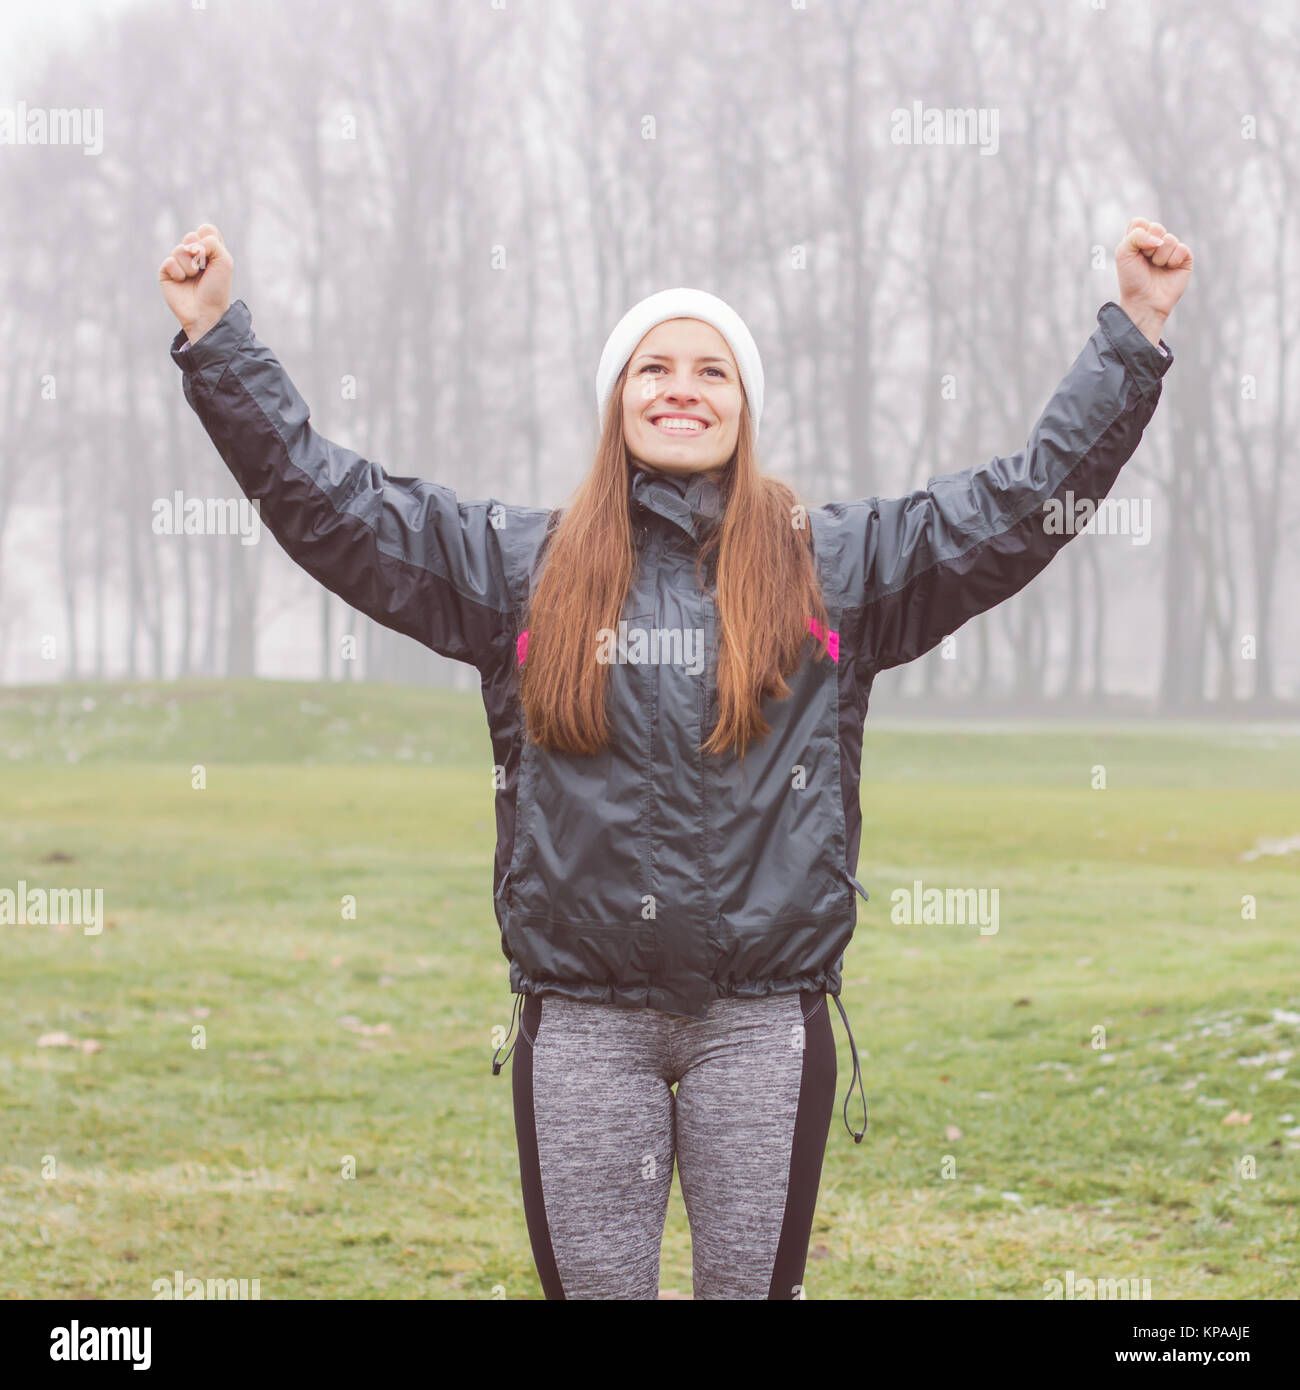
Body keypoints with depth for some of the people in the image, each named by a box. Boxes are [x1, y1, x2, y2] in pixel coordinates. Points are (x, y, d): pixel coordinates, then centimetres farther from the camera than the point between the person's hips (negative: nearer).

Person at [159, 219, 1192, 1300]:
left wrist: (1133, 332, 1)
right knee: (592, 1285, 7)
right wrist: (217, 336, 2)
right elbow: (323, 498, 6)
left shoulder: (839, 564, 6)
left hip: (764, 1022, 0)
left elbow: (1027, 501, 5)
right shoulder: (518, 563, 7)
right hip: (580, 1022, 0)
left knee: (753, 1283, 8)